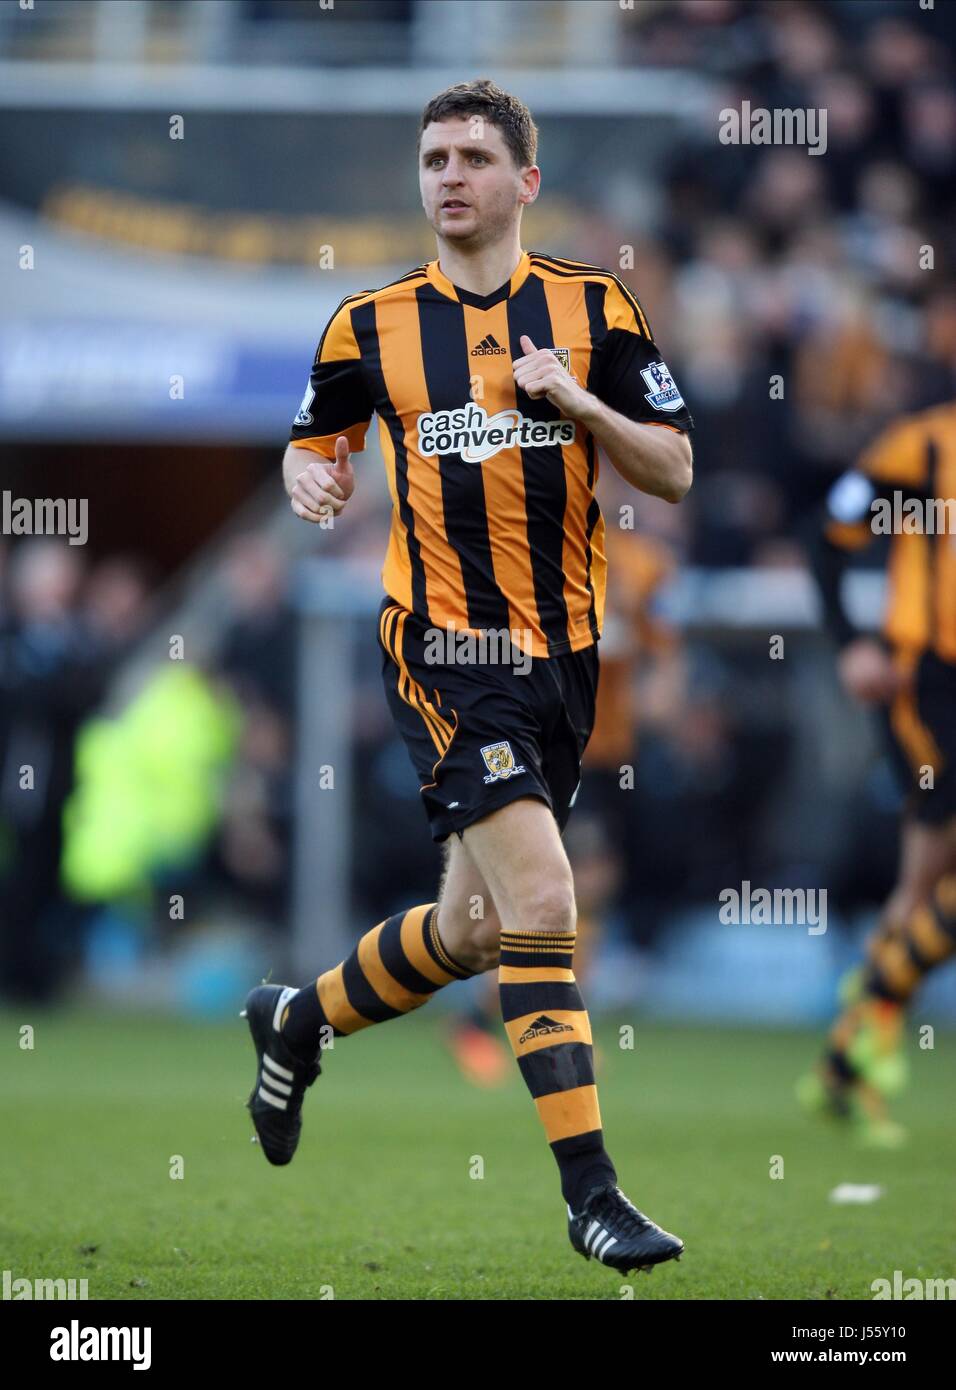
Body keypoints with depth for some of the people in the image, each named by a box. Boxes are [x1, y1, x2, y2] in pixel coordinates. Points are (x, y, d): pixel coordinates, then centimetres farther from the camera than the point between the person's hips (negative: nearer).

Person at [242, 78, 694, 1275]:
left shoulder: (595, 307, 4)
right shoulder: (371, 325, 3)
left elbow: (672, 472, 3)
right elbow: (314, 438, 17)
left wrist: (582, 403, -14)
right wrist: (309, 477, -6)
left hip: (564, 653, 4)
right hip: (447, 648, -4)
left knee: (473, 929, 13)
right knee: (541, 901, -18)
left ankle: (298, 1021, 41)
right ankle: (590, 1192, -16)